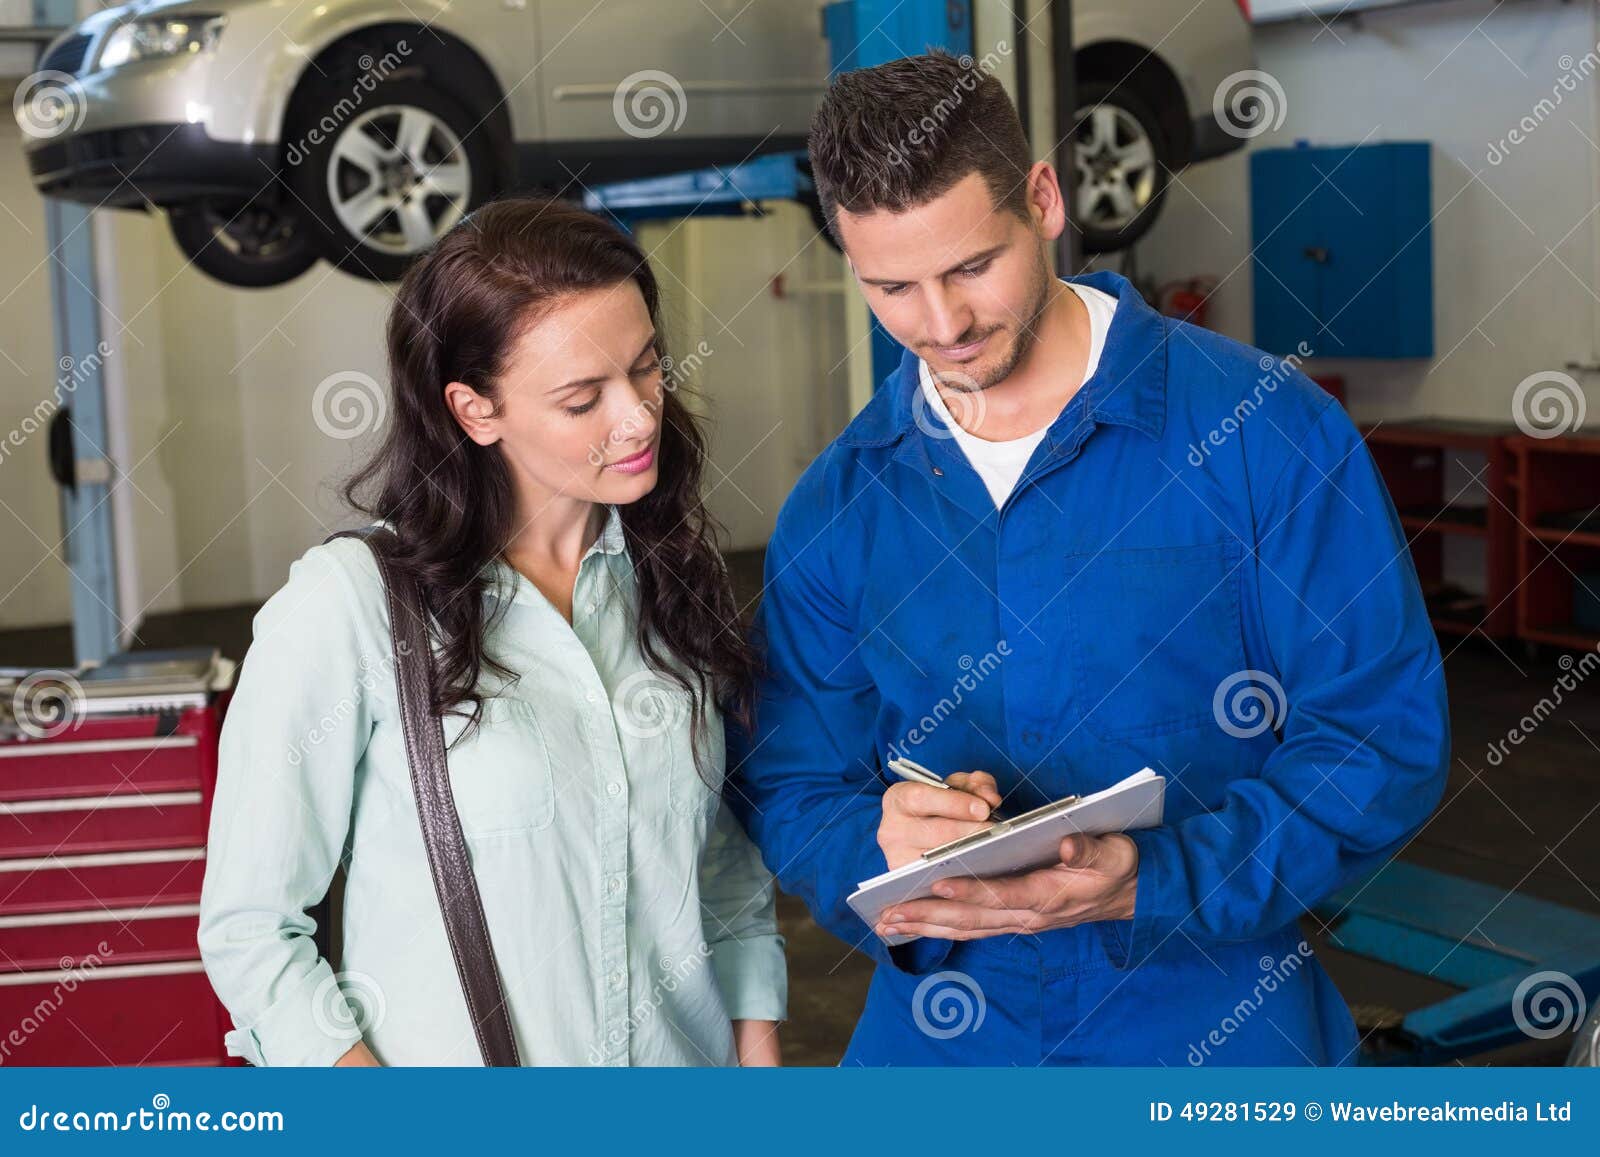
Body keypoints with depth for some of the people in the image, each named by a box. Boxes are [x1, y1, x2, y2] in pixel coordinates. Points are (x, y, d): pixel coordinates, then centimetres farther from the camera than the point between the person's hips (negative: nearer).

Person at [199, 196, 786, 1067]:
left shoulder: (670, 575, 0)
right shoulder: (348, 606, -16)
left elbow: (730, 875, 6)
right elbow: (249, 928, -13)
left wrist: (759, 1058, -4)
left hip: (684, 1052, 5)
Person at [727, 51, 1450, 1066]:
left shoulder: (1262, 428, -12)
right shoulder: (835, 507, 0)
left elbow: (1384, 741, -12)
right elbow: (787, 790, 2)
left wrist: (1156, 883, -25)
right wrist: (877, 848, -21)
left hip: (1217, 1022, -2)